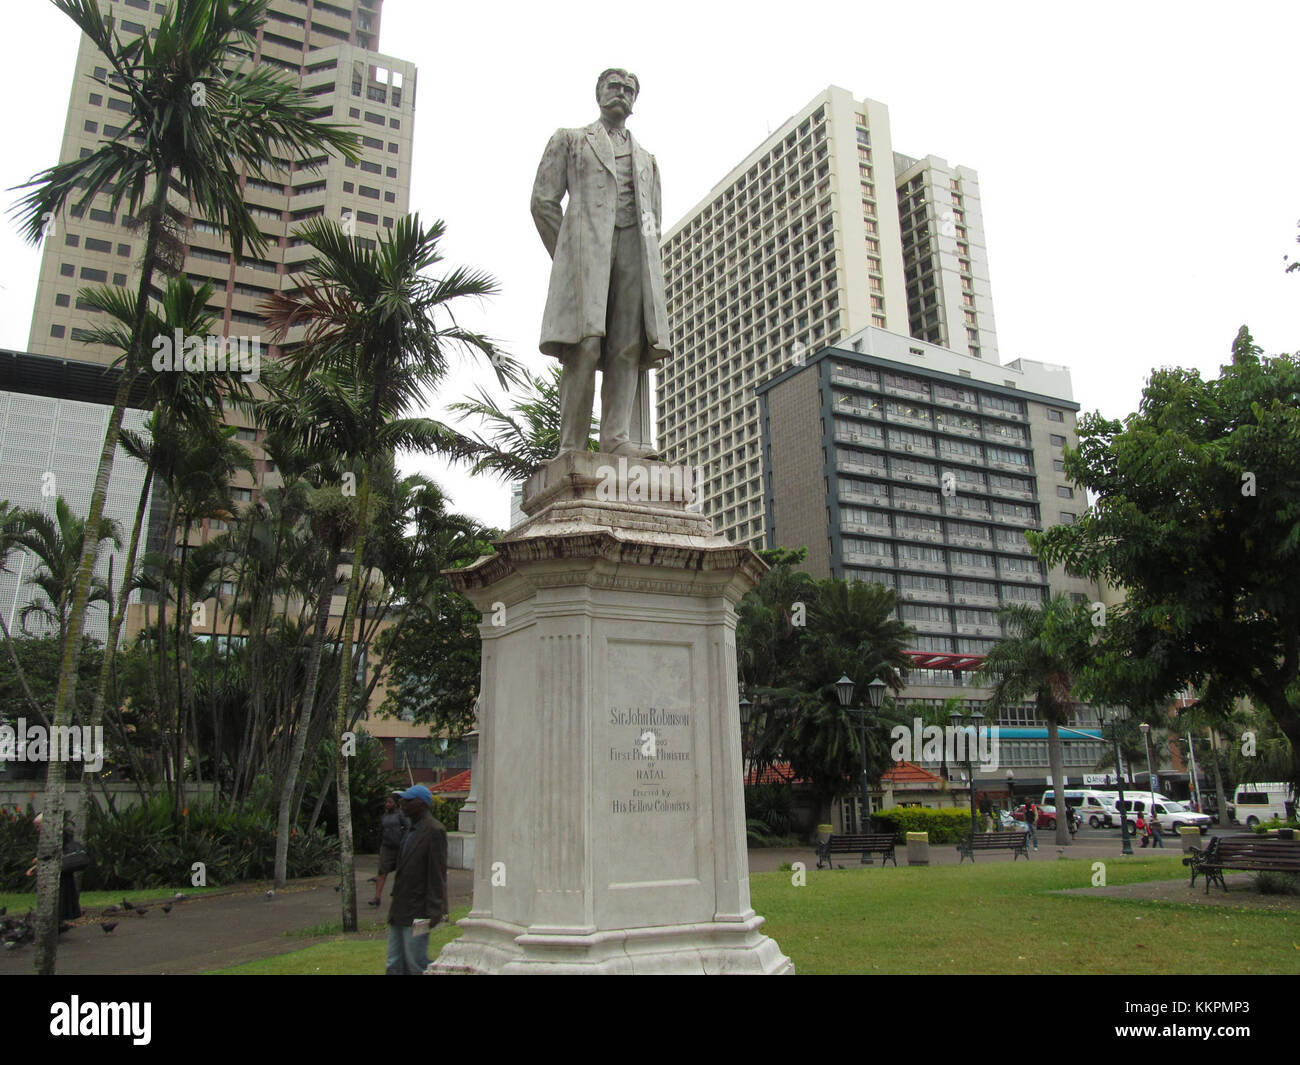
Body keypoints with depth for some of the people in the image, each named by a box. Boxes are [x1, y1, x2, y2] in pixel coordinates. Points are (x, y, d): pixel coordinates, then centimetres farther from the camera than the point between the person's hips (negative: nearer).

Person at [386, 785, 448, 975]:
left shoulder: (434, 830, -14)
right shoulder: (413, 829, 15)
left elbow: (438, 873, -17)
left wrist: (434, 911, -19)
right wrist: (396, 901, 18)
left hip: (417, 912, -9)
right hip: (400, 910, 9)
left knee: (416, 964, -4)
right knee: (394, 965, 11)